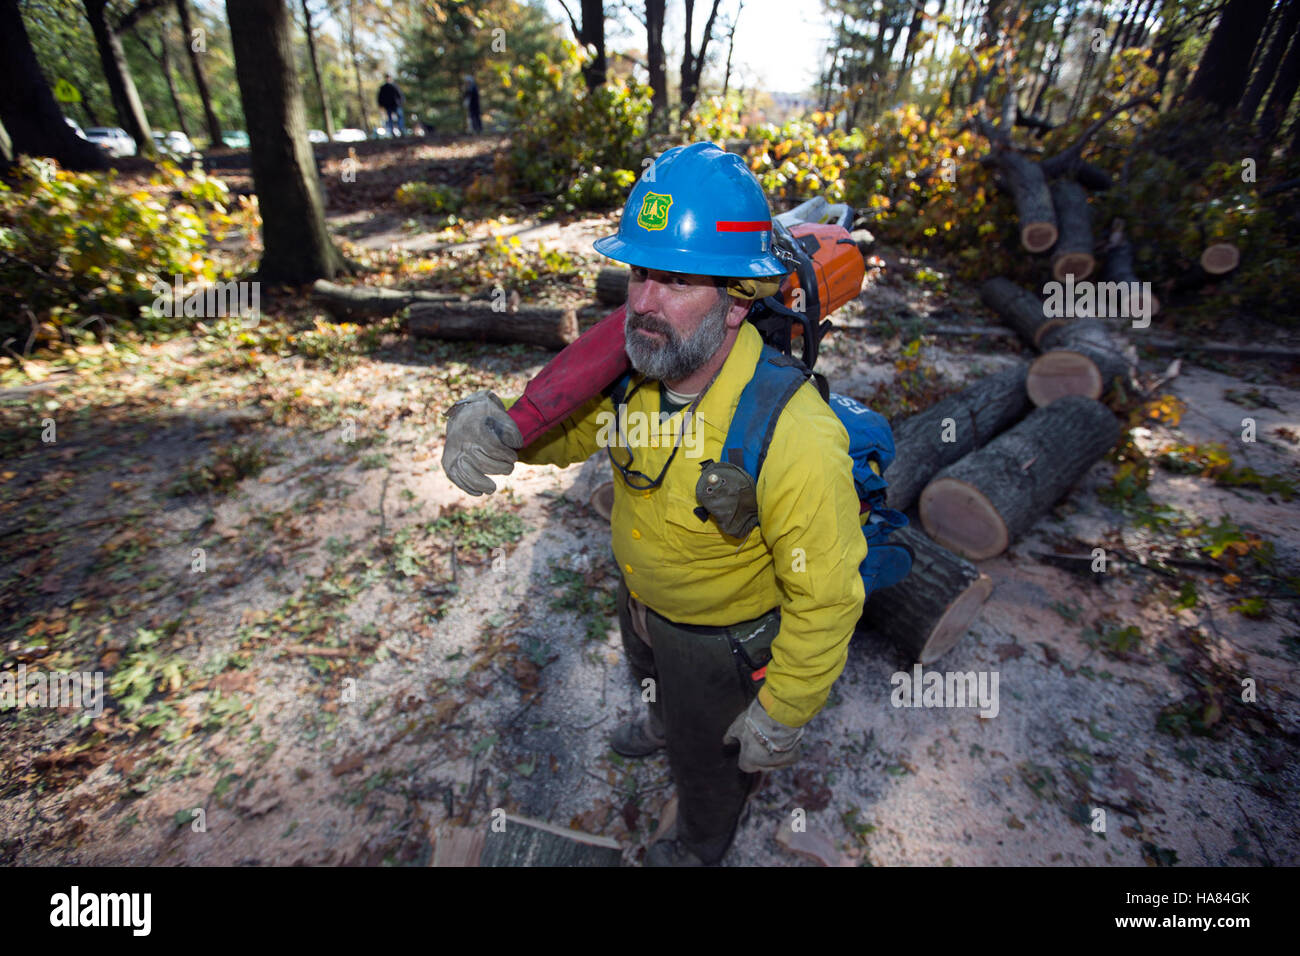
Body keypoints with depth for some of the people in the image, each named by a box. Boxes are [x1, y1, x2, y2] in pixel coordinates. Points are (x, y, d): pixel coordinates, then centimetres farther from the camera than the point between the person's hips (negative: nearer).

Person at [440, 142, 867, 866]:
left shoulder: (794, 441, -41)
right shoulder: (640, 364, -20)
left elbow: (826, 599, -29)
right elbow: (567, 426, -5)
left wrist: (783, 716, -16)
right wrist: (488, 421, -28)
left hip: (722, 640, -5)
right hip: (642, 599, 6)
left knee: (708, 758, 27)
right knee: (659, 689, 39)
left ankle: (701, 847, 64)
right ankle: (665, 726, 78)